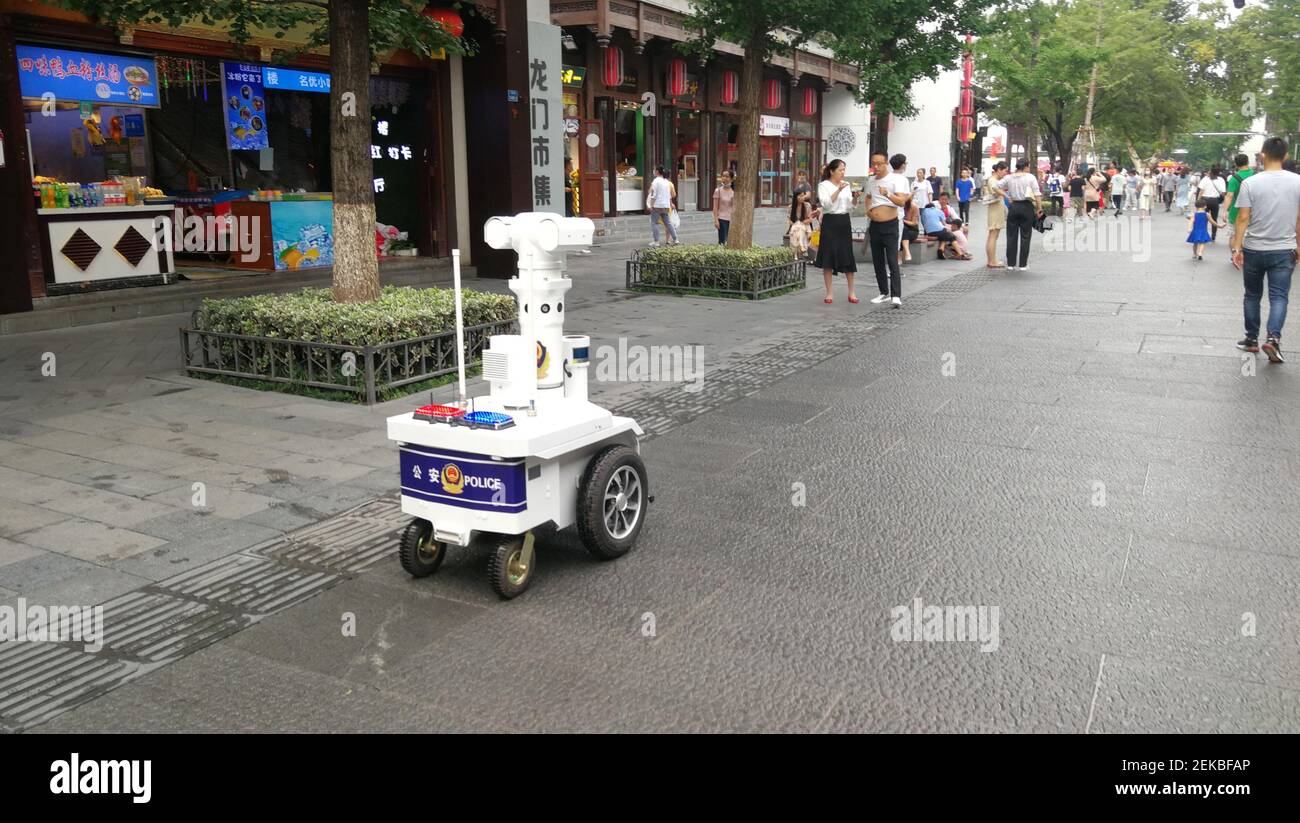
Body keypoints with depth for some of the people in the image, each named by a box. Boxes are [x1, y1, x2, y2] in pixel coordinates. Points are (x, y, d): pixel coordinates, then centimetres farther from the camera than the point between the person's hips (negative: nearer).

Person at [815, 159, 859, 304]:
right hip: (830, 222, -4)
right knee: (828, 258, -1)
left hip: (844, 221, 4)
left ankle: (851, 292, 11)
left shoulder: (846, 185, 12)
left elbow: (850, 206, 10)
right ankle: (829, 293, 7)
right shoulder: (823, 185, -3)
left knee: (848, 257, 4)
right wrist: (838, 190, -22)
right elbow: (826, 204, -17)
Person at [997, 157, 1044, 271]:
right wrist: (1039, 208, -4)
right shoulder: (1030, 177, -4)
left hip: (1013, 207, 2)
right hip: (1027, 207, -2)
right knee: (1025, 236, 3)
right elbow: (1037, 194, -9)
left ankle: (1011, 263, 9)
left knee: (1011, 236, 8)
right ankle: (1023, 264, 3)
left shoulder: (1009, 178, 3)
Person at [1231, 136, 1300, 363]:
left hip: (1253, 250, 0)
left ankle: (1252, 339, 21)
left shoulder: (1250, 183, -9)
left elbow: (1243, 218, -10)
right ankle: (1274, 337, -17)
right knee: (1279, 296, 3)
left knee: (1252, 295, 14)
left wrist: (1237, 247, -6)